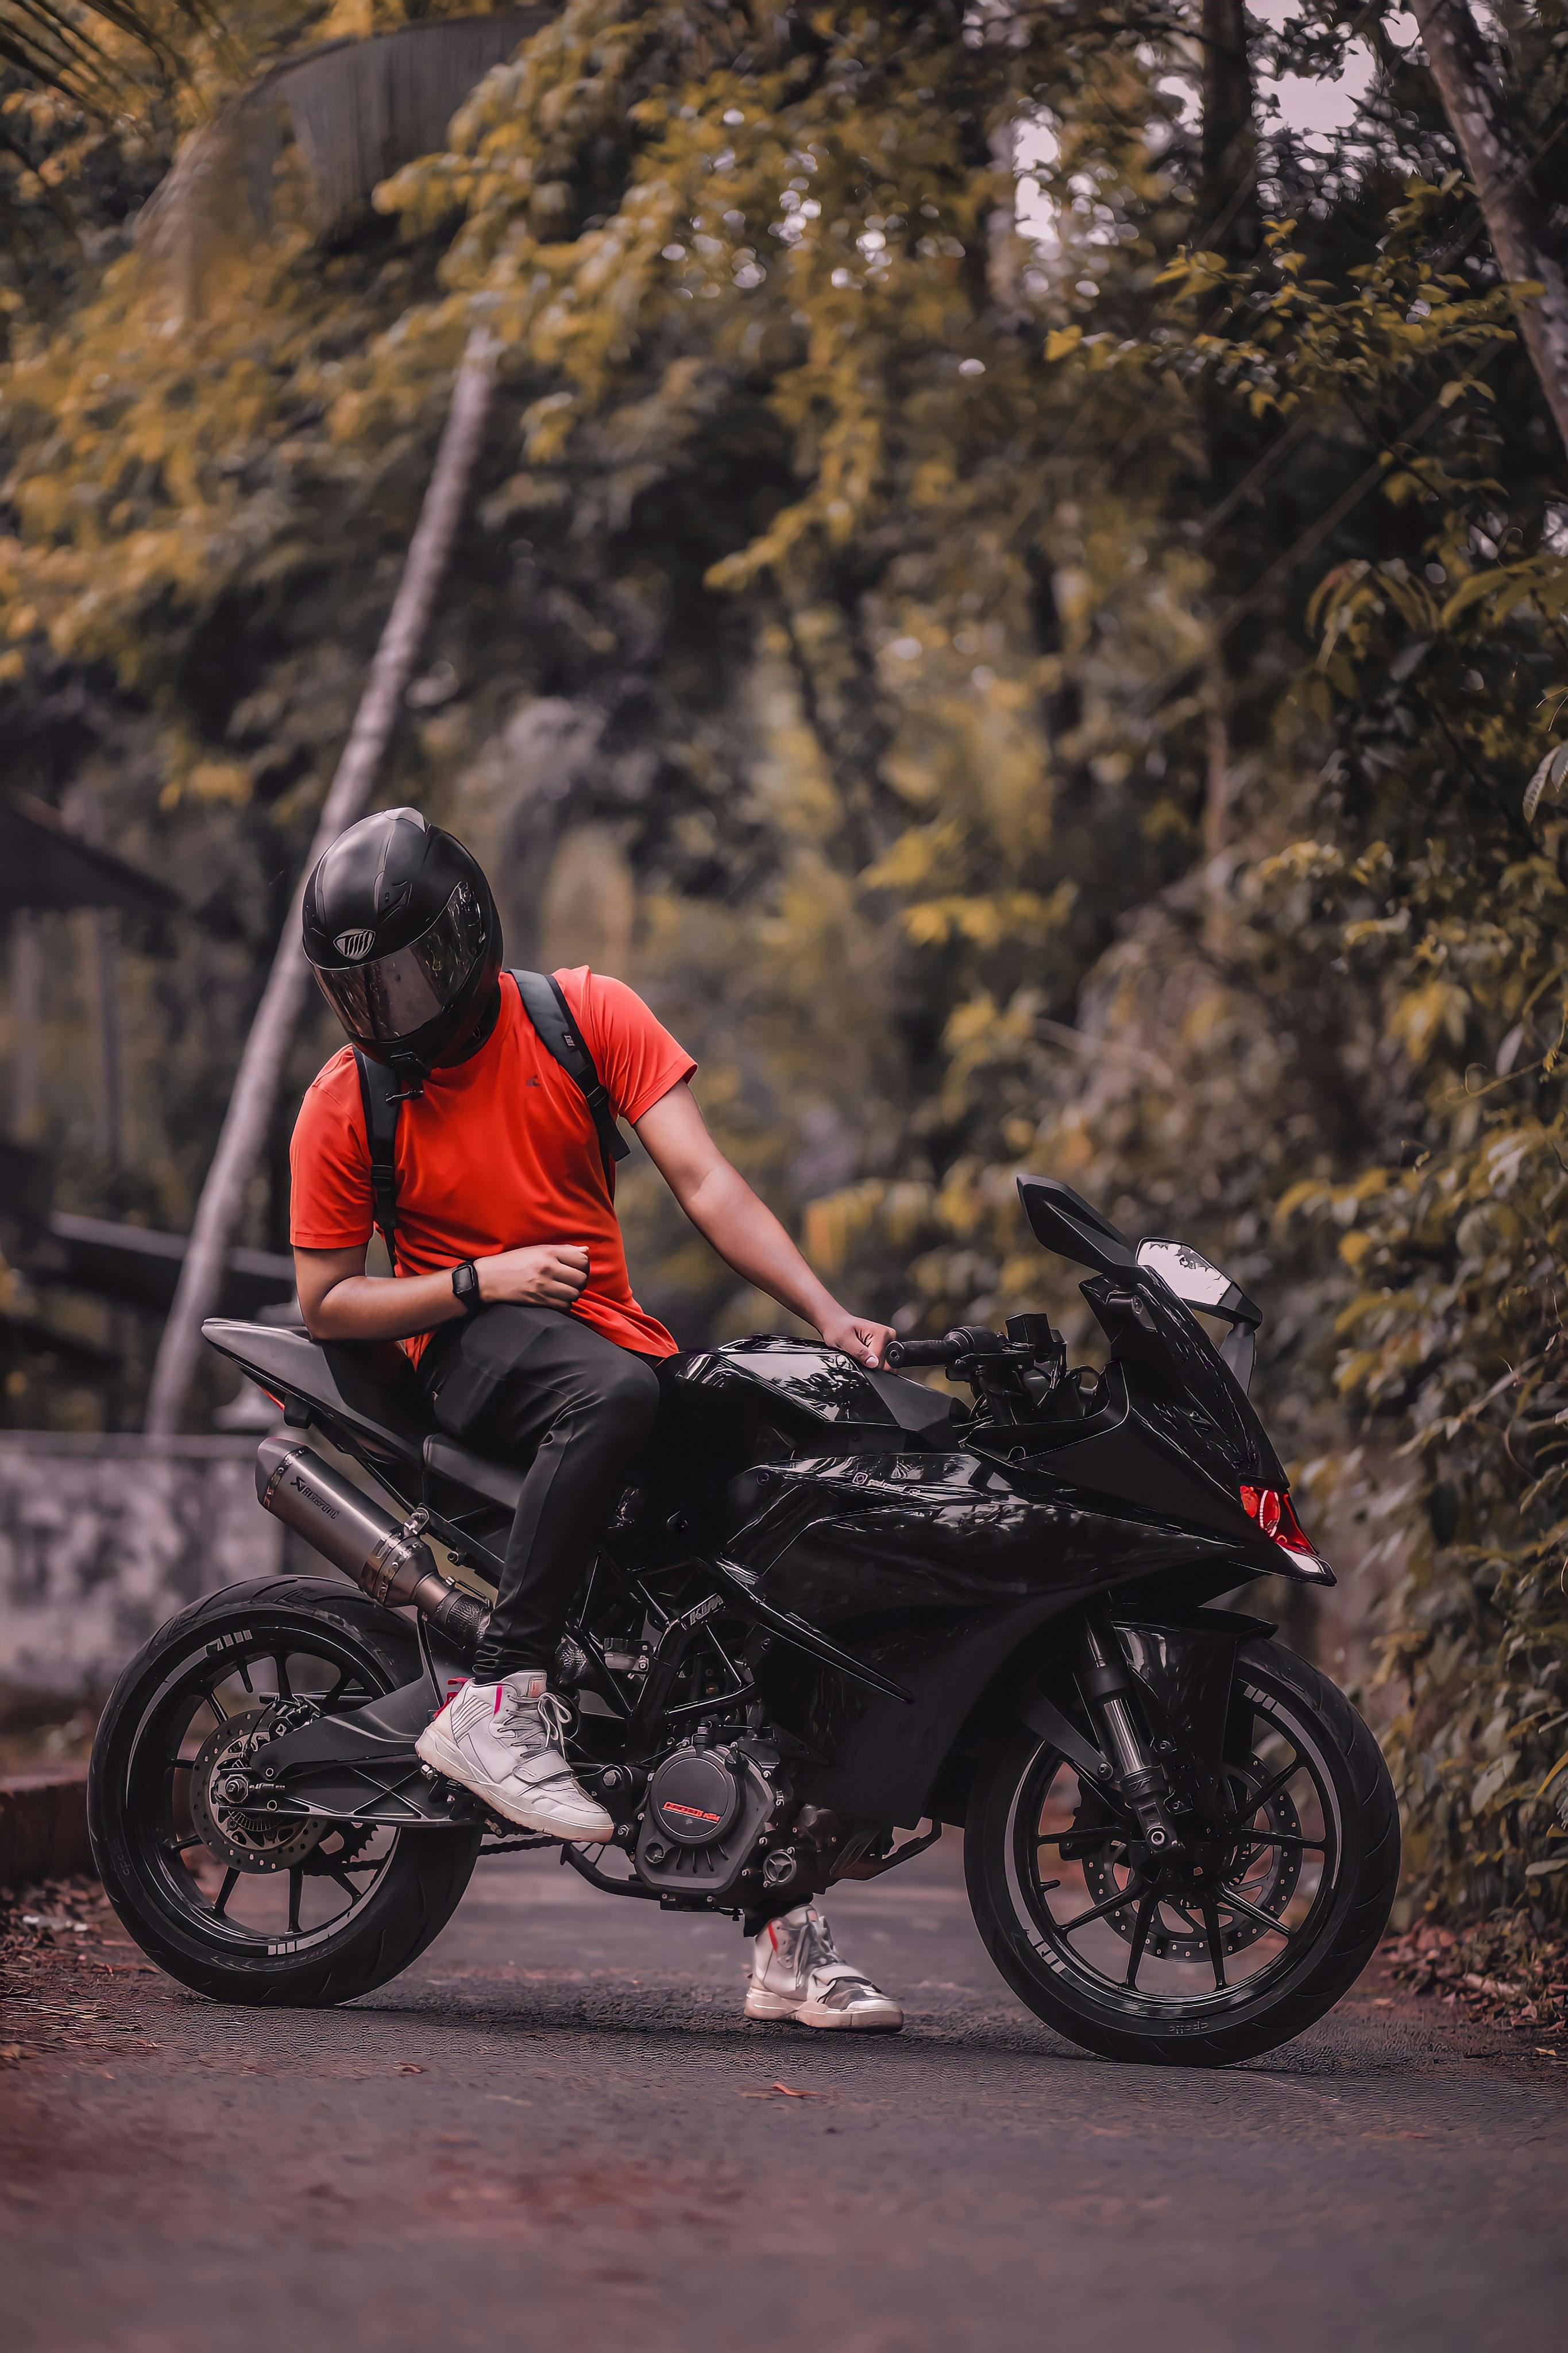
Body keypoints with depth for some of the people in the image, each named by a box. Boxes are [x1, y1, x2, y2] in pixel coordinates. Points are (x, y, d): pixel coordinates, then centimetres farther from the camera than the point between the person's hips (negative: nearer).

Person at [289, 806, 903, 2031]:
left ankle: (785, 1930, -5)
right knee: (613, 1393, -38)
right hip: (466, 1345, -3)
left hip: (612, 1324, 3)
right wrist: (480, 1280, -16)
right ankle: (498, 1699, -36)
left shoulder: (587, 1014, -2)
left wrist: (828, 1314, -19)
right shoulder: (345, 1105, -3)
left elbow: (703, 1178, -7)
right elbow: (327, 1302, 0)